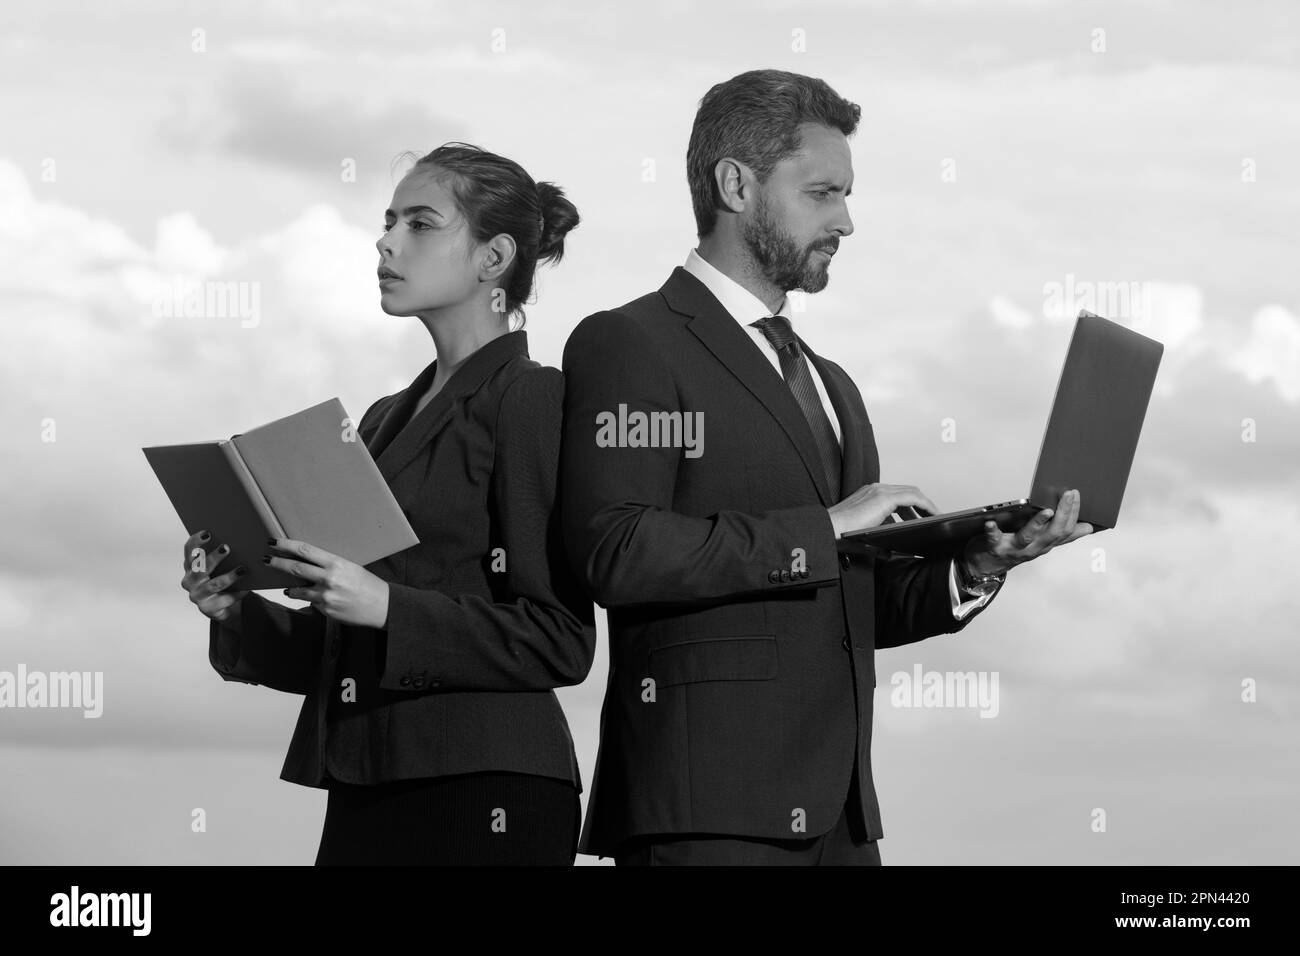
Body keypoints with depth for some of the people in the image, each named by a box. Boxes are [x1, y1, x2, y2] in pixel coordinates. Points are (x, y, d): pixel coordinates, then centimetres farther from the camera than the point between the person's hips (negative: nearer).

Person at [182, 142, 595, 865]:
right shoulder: (388, 420, 19)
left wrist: (386, 607, -18)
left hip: (485, 786, -7)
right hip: (366, 792, 7)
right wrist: (238, 614, 5)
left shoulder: (532, 398, -5)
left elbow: (560, 642, -11)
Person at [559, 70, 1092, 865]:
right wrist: (819, 531, -14)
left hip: (837, 806, 7)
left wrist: (977, 567, 3)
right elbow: (616, 552, -17)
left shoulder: (830, 387, 23)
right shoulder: (628, 346, -2)